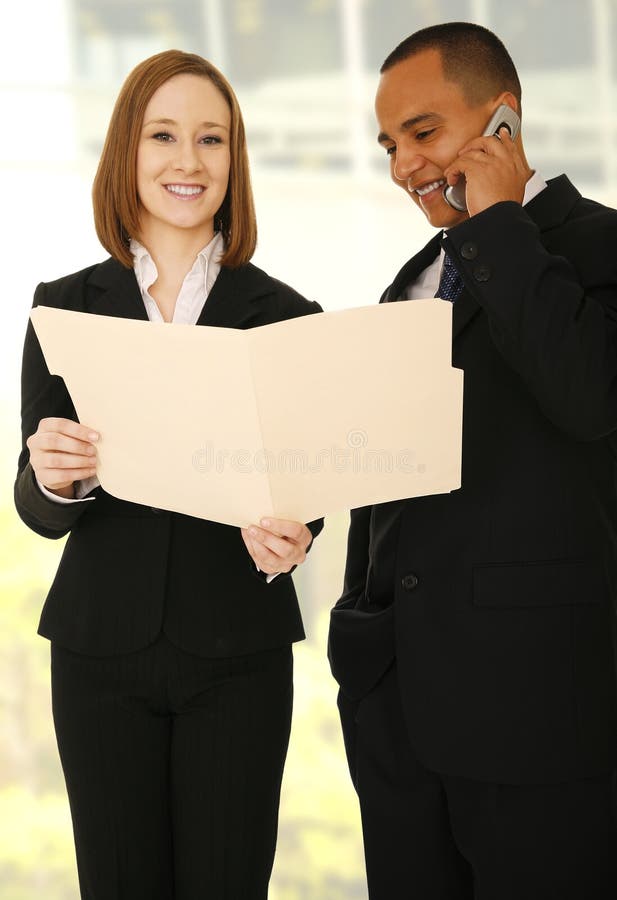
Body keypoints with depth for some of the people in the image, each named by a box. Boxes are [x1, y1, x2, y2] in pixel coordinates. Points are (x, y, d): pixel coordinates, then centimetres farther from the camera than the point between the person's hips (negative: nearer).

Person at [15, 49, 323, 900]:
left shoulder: (284, 314, 1)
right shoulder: (66, 308, 3)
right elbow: (39, 511, 1)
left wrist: (289, 537, -21)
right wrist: (54, 478, -23)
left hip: (237, 653, 0)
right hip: (103, 647, 1)